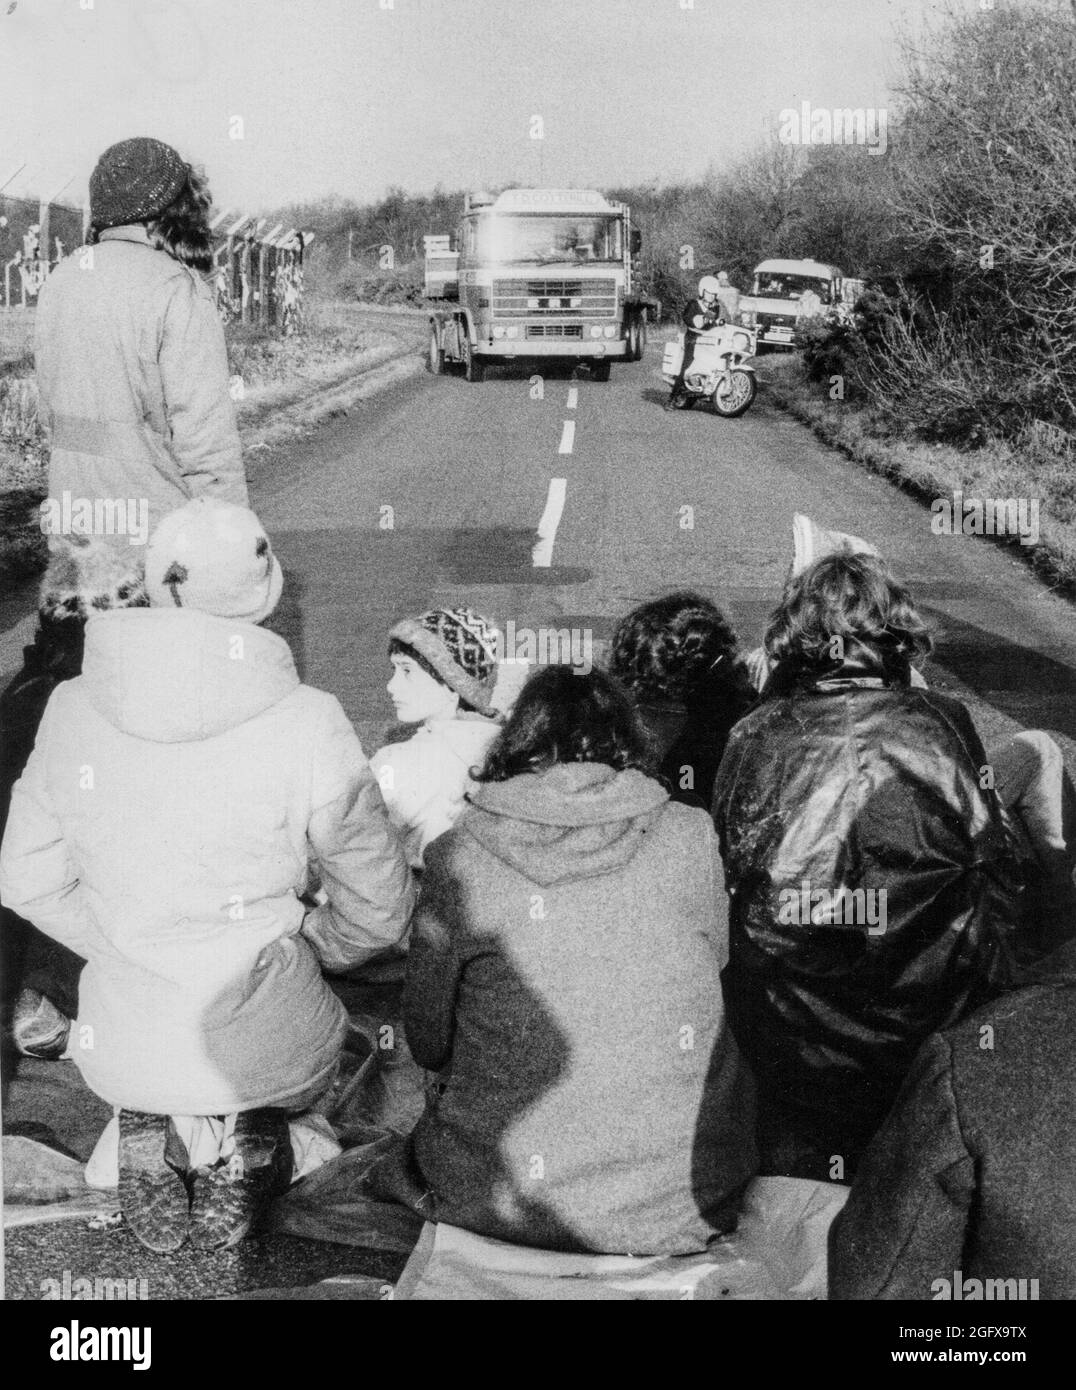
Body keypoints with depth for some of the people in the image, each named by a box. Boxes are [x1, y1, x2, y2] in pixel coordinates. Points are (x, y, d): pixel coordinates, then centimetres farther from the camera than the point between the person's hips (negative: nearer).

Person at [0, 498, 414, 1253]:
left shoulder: (73, 708, -8)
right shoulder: (308, 726, -19)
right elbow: (379, 910, -8)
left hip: (122, 1054, 3)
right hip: (266, 1050, -3)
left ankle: (153, 1135, 10)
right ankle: (242, 1137, 7)